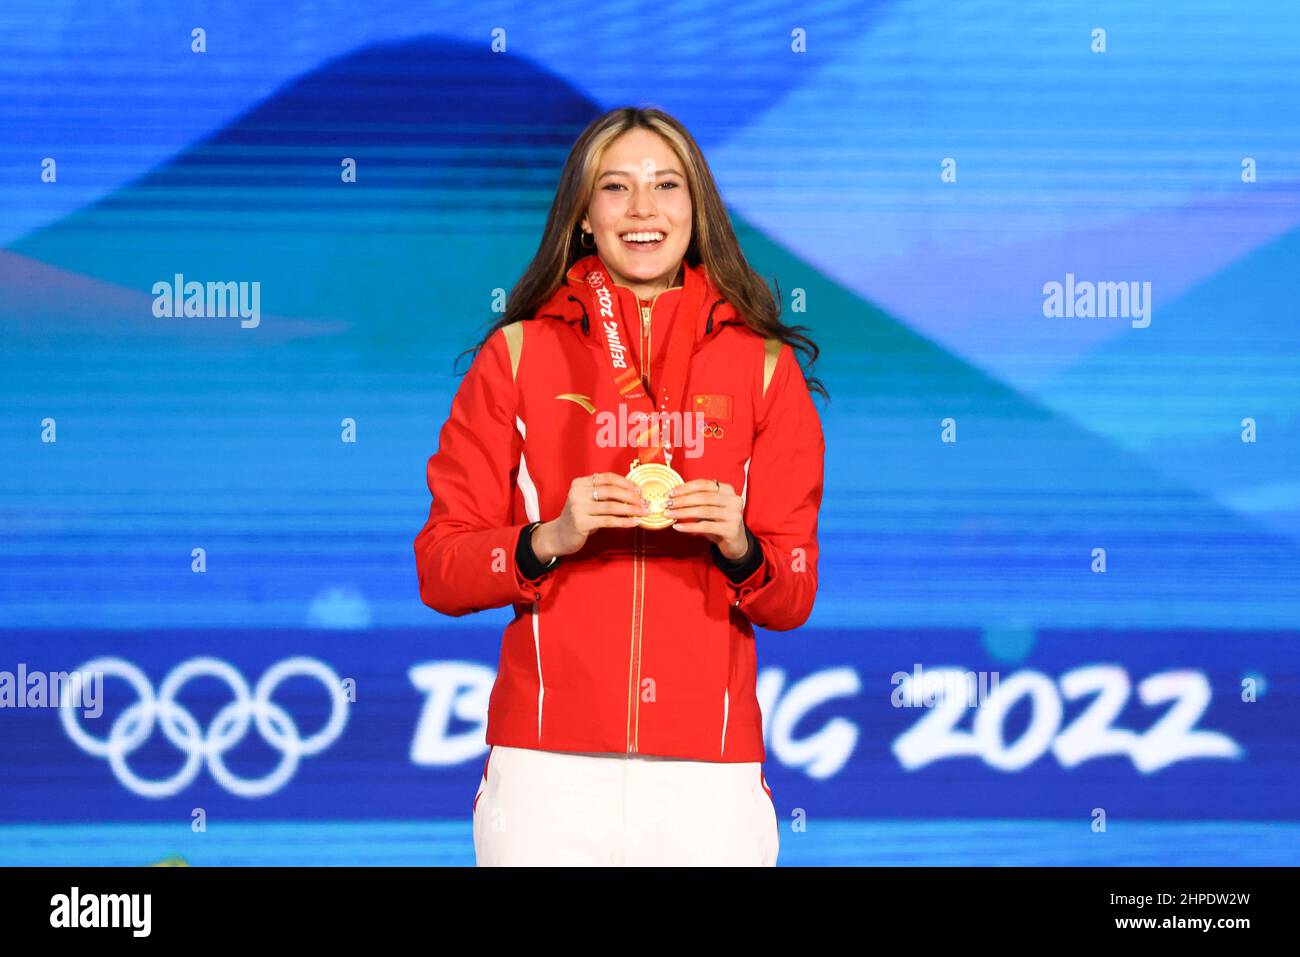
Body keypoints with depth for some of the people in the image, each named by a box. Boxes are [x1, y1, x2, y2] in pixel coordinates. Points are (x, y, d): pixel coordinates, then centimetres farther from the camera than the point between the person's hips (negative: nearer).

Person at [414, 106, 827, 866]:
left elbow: (793, 600, 7)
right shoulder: (517, 354, 6)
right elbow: (440, 571, 3)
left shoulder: (765, 367, 8)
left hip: (709, 770, 1)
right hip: (547, 767, -1)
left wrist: (738, 547, -13)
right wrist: (551, 540, -14)